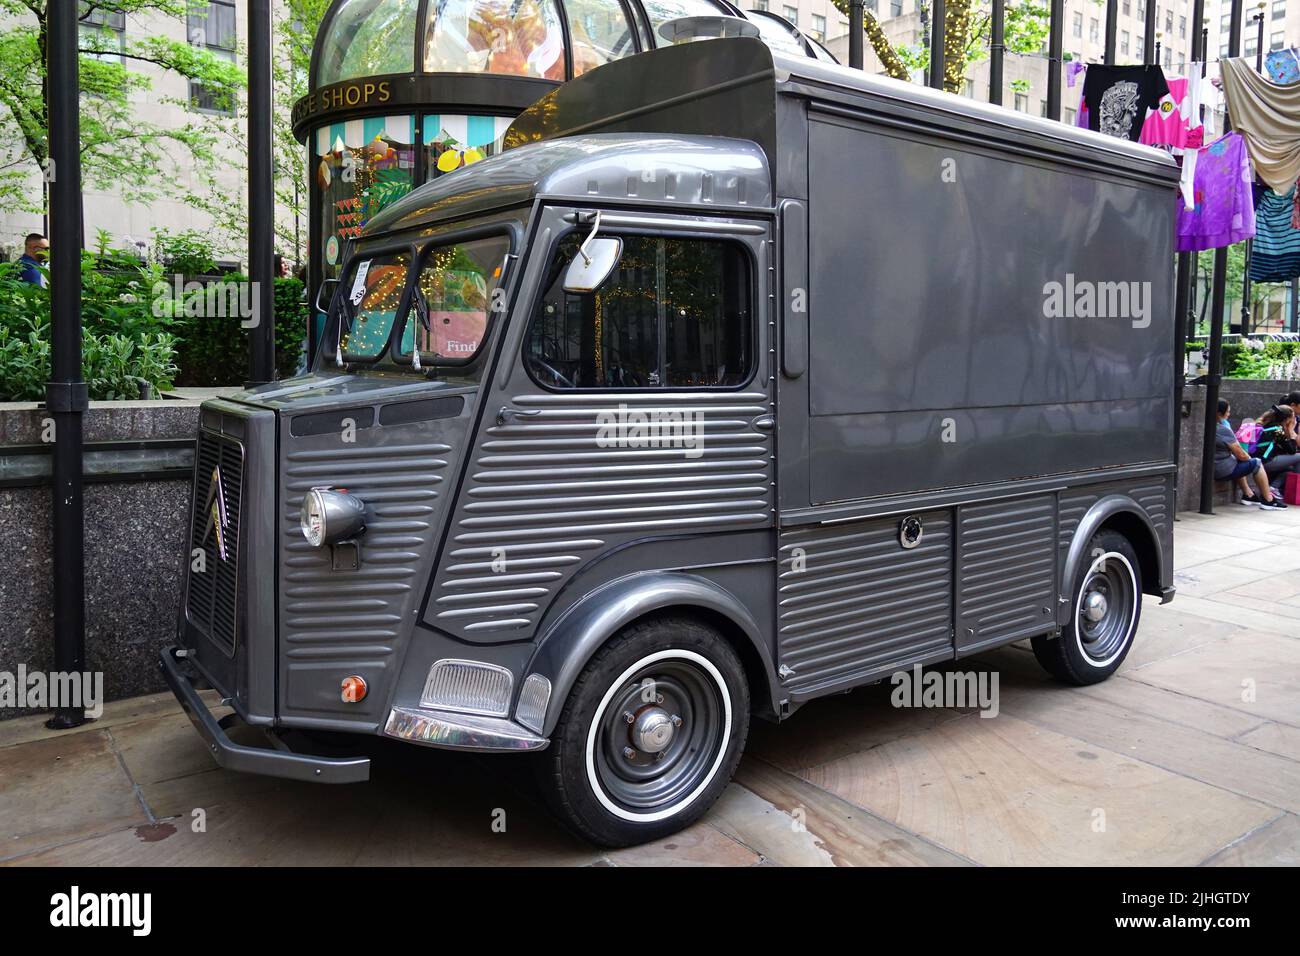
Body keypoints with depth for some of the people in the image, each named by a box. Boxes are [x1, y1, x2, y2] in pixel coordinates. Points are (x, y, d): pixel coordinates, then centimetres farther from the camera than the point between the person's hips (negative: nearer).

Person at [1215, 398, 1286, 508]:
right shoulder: (1223, 430, -21)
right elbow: (1241, 455, -13)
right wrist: (1249, 458, 9)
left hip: (1212, 470, 8)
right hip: (1224, 471, -8)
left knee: (1238, 462, 33)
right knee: (1256, 463, 9)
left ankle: (1248, 495, 35)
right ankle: (1268, 500, 17)